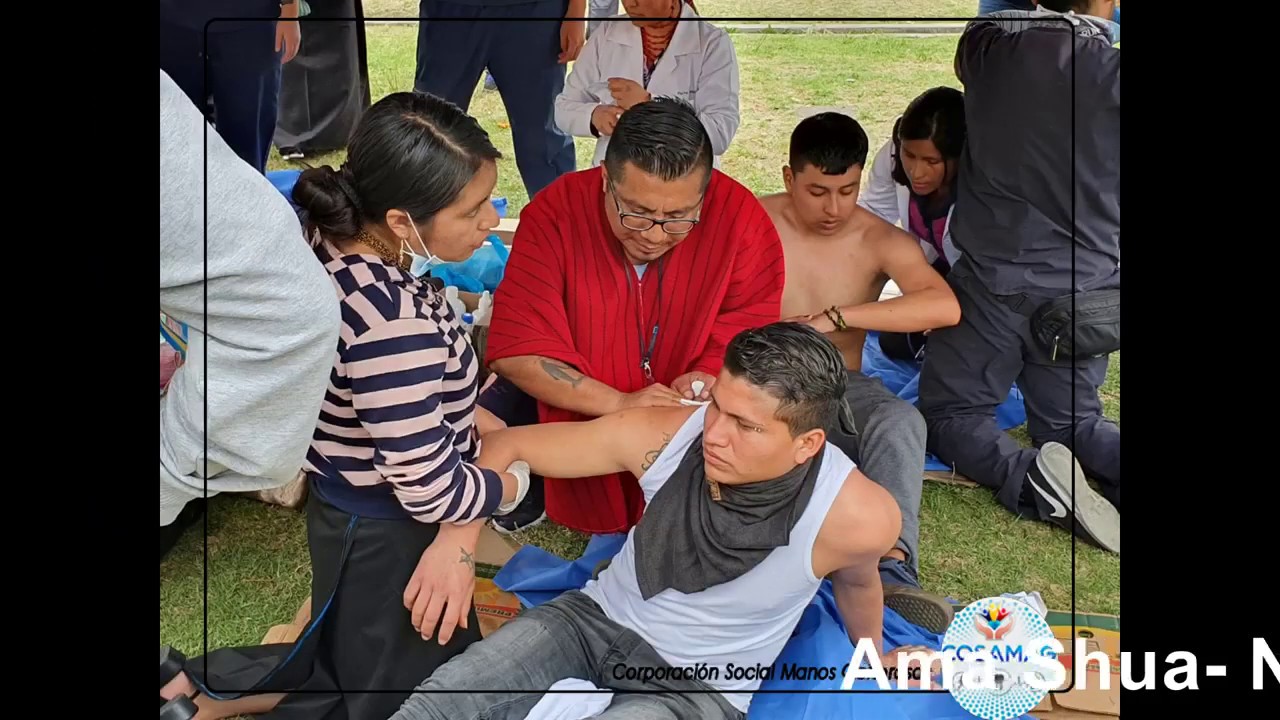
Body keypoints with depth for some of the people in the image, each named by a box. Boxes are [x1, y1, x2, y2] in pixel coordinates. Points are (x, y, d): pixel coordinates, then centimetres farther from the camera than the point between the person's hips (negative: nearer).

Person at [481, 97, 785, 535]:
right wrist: (618, 403, -35)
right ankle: (529, 498, 13)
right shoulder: (555, 212, -21)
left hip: (688, 414, 1)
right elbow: (516, 347, -24)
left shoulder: (742, 220, -18)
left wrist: (711, 378, -33)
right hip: (573, 407, 0)